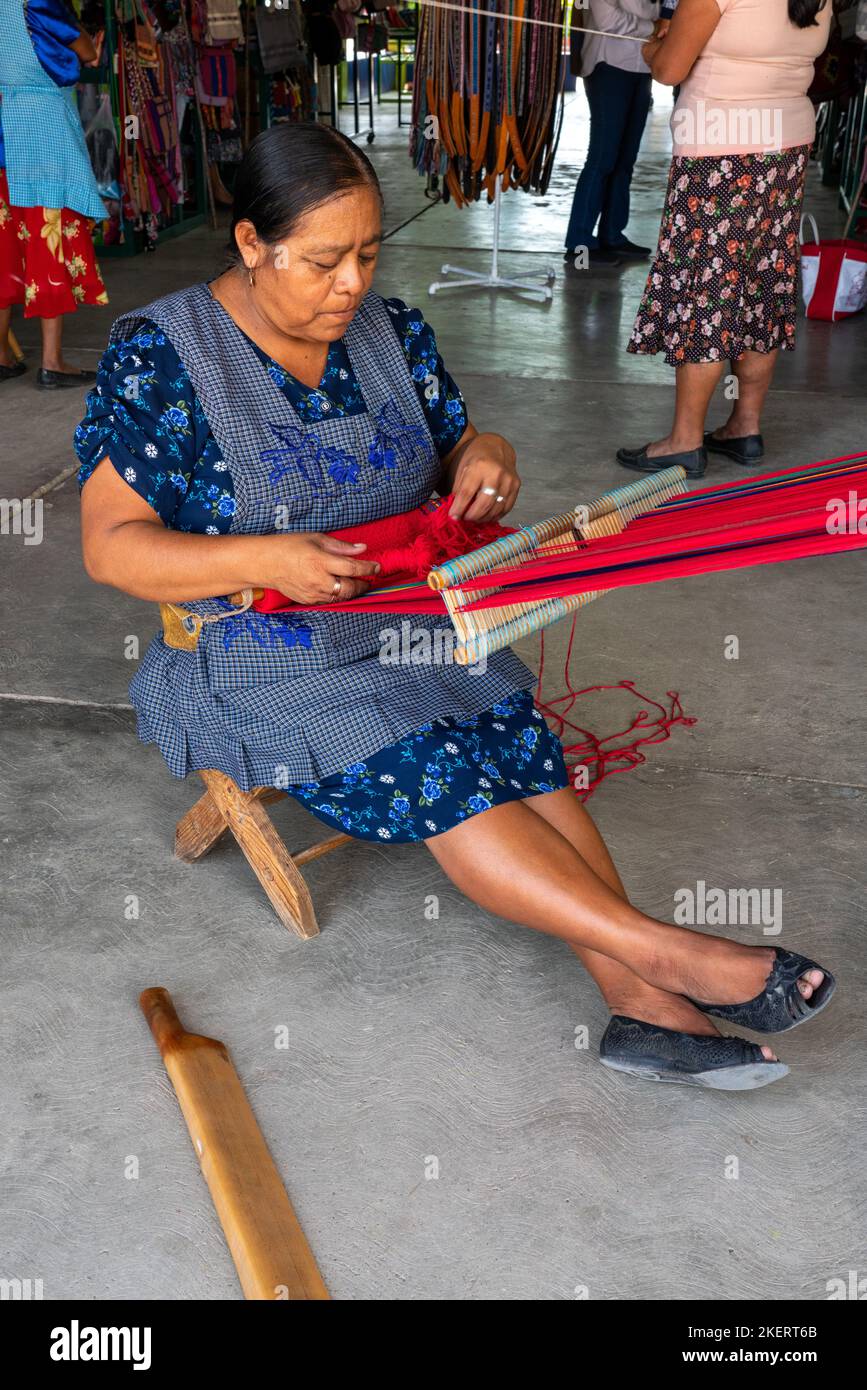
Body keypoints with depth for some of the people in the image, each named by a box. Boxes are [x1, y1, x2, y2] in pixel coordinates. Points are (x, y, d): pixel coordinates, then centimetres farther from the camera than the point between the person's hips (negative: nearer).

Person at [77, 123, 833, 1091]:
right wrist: (265, 559, -28)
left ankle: (641, 1000, -23)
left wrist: (485, 458, -10)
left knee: (525, 749, -20)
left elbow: (451, 457, 16)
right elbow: (111, 546, -13)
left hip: (410, 618, 5)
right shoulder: (159, 356, -9)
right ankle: (670, 952, -22)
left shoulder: (391, 332, 5)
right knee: (439, 779, -24)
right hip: (261, 655, -4)